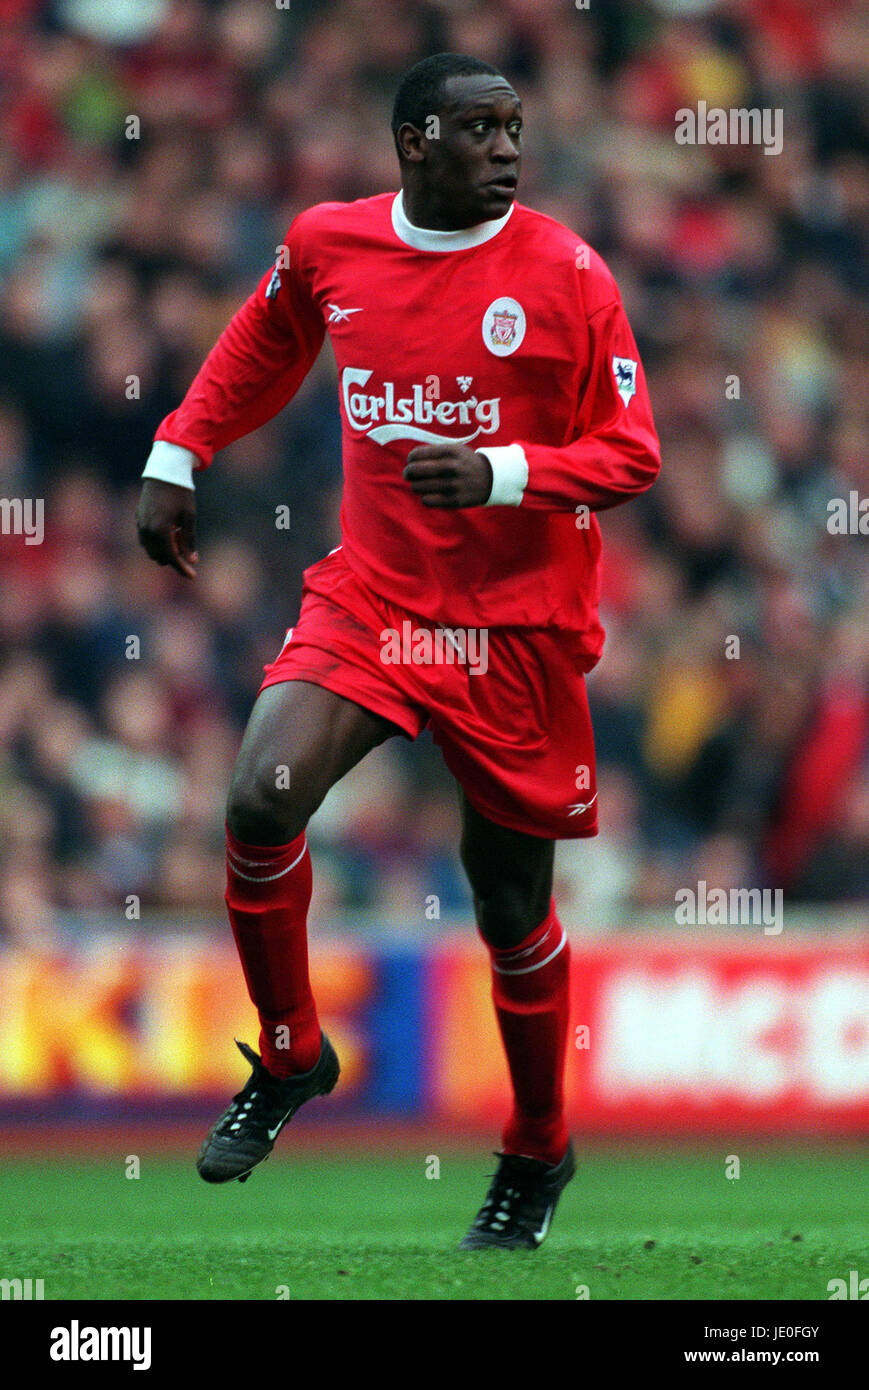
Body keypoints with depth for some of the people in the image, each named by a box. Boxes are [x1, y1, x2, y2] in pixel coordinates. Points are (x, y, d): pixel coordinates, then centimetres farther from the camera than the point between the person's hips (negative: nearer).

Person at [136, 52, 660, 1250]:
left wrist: (502, 472, -23)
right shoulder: (327, 245, 1)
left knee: (511, 903, 4)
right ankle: (290, 1058, 6)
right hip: (370, 593, 2)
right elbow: (259, 353, 22)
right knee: (260, 802, -19)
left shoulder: (565, 275, -10)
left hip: (517, 624, -2)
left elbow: (633, 454, -8)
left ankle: (537, 1154, 27)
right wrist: (176, 459, 16)